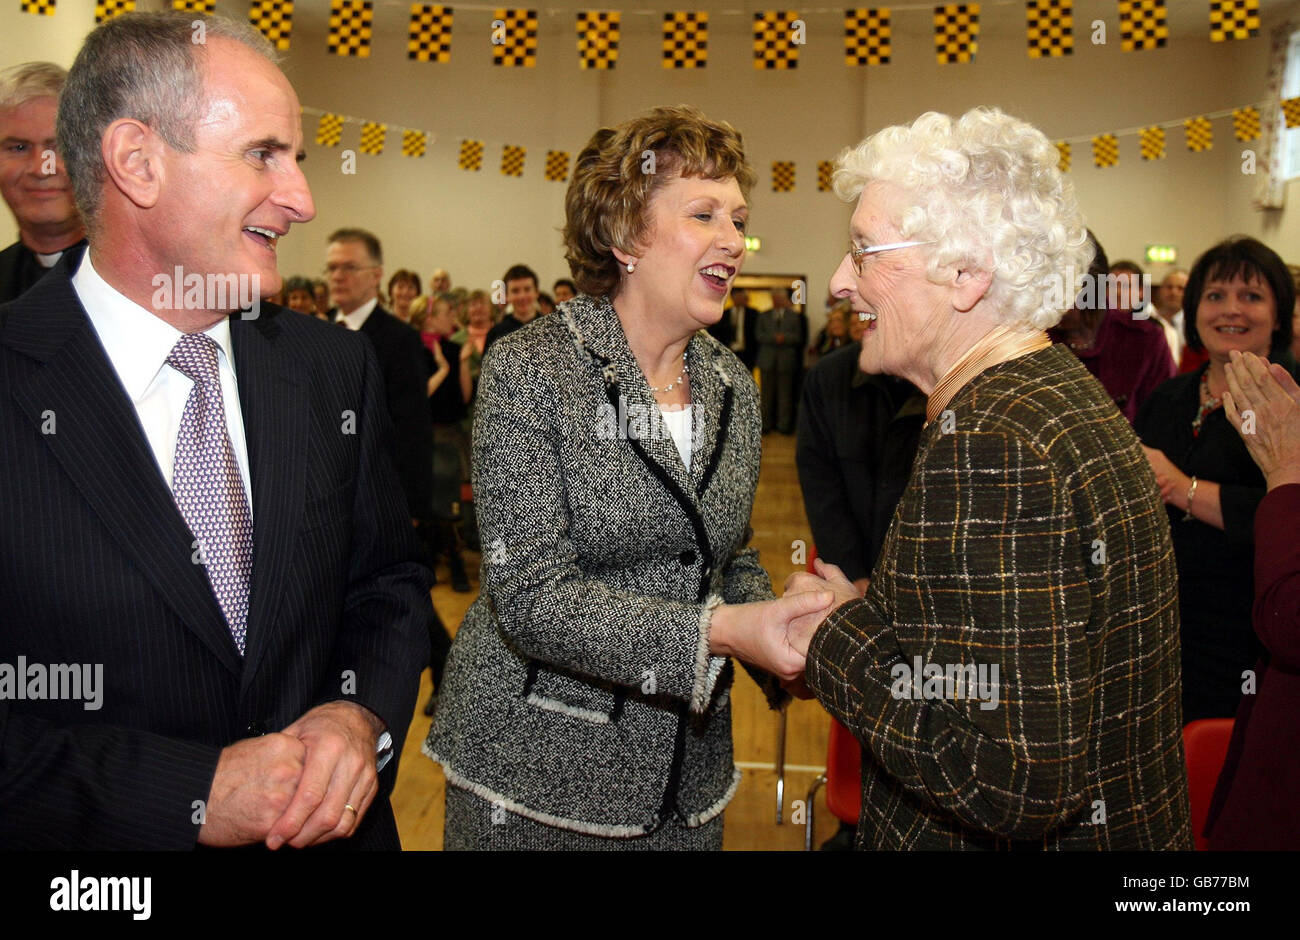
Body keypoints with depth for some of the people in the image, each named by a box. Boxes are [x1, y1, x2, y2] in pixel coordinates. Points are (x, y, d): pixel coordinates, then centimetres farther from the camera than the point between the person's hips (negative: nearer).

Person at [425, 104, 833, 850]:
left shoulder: (733, 388, 3)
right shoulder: (529, 371, -16)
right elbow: (531, 595, -22)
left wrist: (784, 643, -10)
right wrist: (716, 632, -31)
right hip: (537, 770, -5)